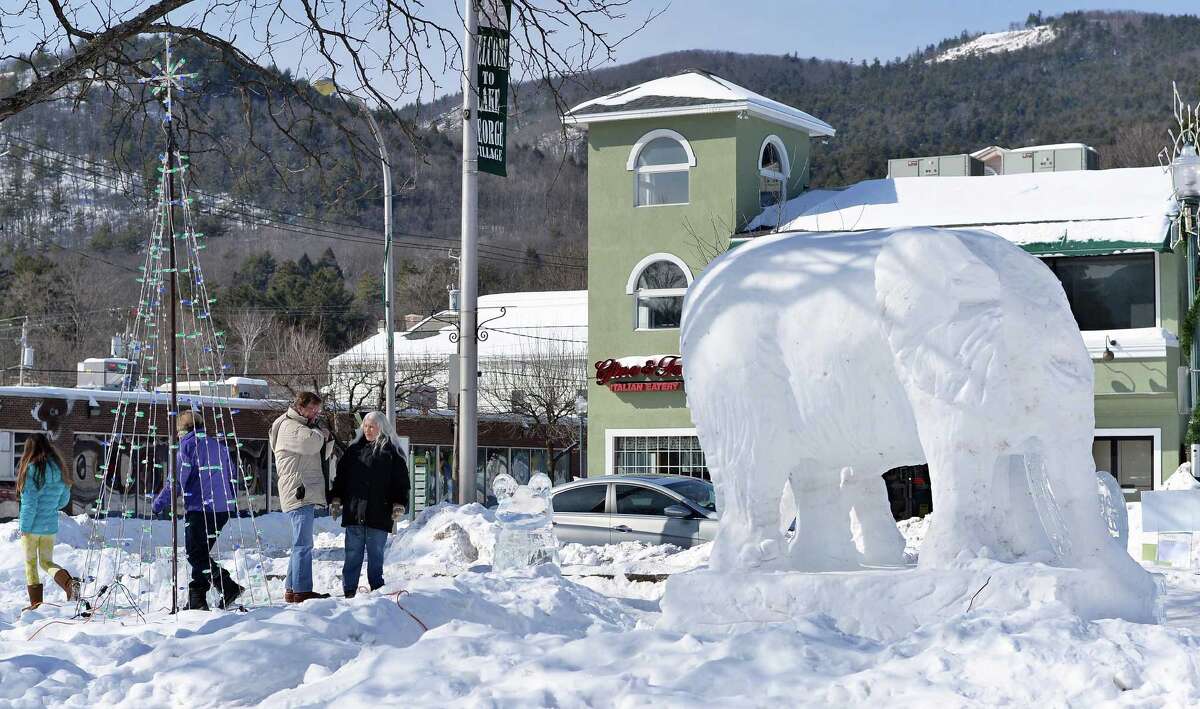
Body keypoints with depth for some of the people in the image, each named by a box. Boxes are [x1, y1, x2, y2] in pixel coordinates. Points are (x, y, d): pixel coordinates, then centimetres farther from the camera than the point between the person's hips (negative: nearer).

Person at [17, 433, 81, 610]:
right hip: (51, 526, 5)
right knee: (46, 562, 15)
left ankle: (35, 604, 9)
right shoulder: (59, 469, 4)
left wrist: (24, 527, -10)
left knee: (30, 564, 8)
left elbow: (29, 501, -15)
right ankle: (69, 582, -13)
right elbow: (65, 499, 12)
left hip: (31, 527, -5)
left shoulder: (32, 469, -13)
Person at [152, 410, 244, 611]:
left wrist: (160, 503, -3)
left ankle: (229, 587, -15)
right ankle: (197, 599, 12)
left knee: (195, 554, -3)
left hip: (199, 509, -8)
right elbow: (232, 473, 20)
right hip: (222, 509, 8)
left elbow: (177, 478, -10)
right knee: (202, 553, 14)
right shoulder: (218, 445, 16)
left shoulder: (188, 445, -5)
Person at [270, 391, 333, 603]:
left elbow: (321, 455, 26)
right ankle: (302, 591, -14)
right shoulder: (289, 426, -8)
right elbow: (310, 443, -26)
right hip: (298, 493, -11)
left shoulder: (304, 427, 24)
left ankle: (292, 589, 19)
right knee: (303, 544, -12)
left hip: (306, 494, 11)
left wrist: (326, 439, 5)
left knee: (301, 544, 14)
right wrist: (321, 434, -4)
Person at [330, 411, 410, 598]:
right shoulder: (353, 450, 12)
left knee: (376, 555, 5)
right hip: (353, 512, 3)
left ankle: (376, 589, 12)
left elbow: (401, 482, 1)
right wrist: (336, 499, 7)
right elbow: (340, 477, 15)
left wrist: (398, 505, -8)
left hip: (379, 514, -2)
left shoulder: (392, 453, 3)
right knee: (352, 554, 3)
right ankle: (349, 591, 7)